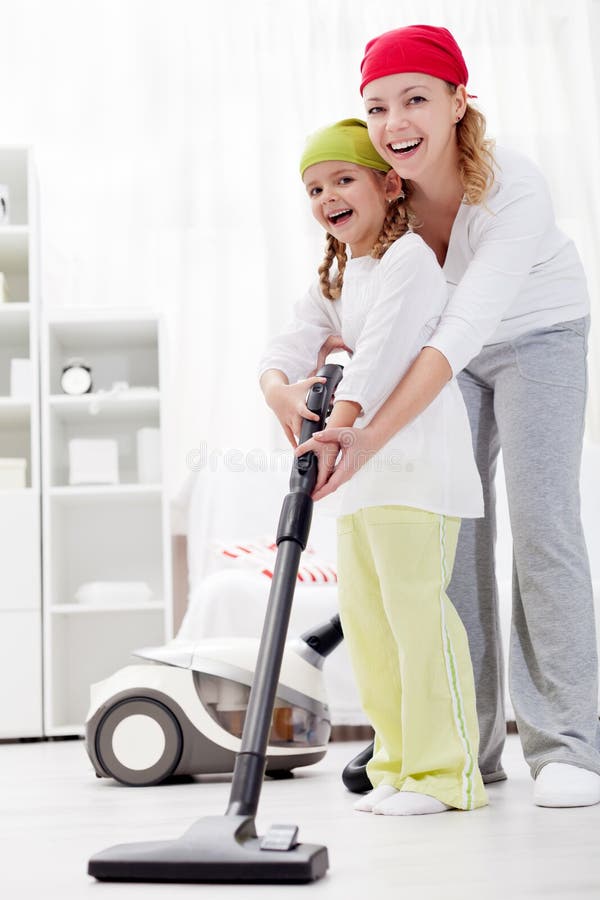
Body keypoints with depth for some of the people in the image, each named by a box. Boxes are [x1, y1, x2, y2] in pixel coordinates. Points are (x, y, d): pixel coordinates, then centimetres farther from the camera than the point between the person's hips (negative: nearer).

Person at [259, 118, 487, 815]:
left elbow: (384, 350, -21)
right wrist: (279, 386, -20)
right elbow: (295, 339, 3)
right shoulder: (333, 280, 19)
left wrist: (339, 424, -33)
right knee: (363, 612, 9)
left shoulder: (409, 257, -7)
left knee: (415, 604, -11)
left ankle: (446, 774, 0)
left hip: (415, 456, -9)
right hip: (359, 465, 9)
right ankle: (398, 764, 20)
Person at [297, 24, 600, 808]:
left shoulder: (516, 190, -35)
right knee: (453, 522, -2)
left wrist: (373, 437, -50)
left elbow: (465, 328, -43)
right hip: (446, 356, 5)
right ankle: (469, 741, 4)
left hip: (537, 336, -4)